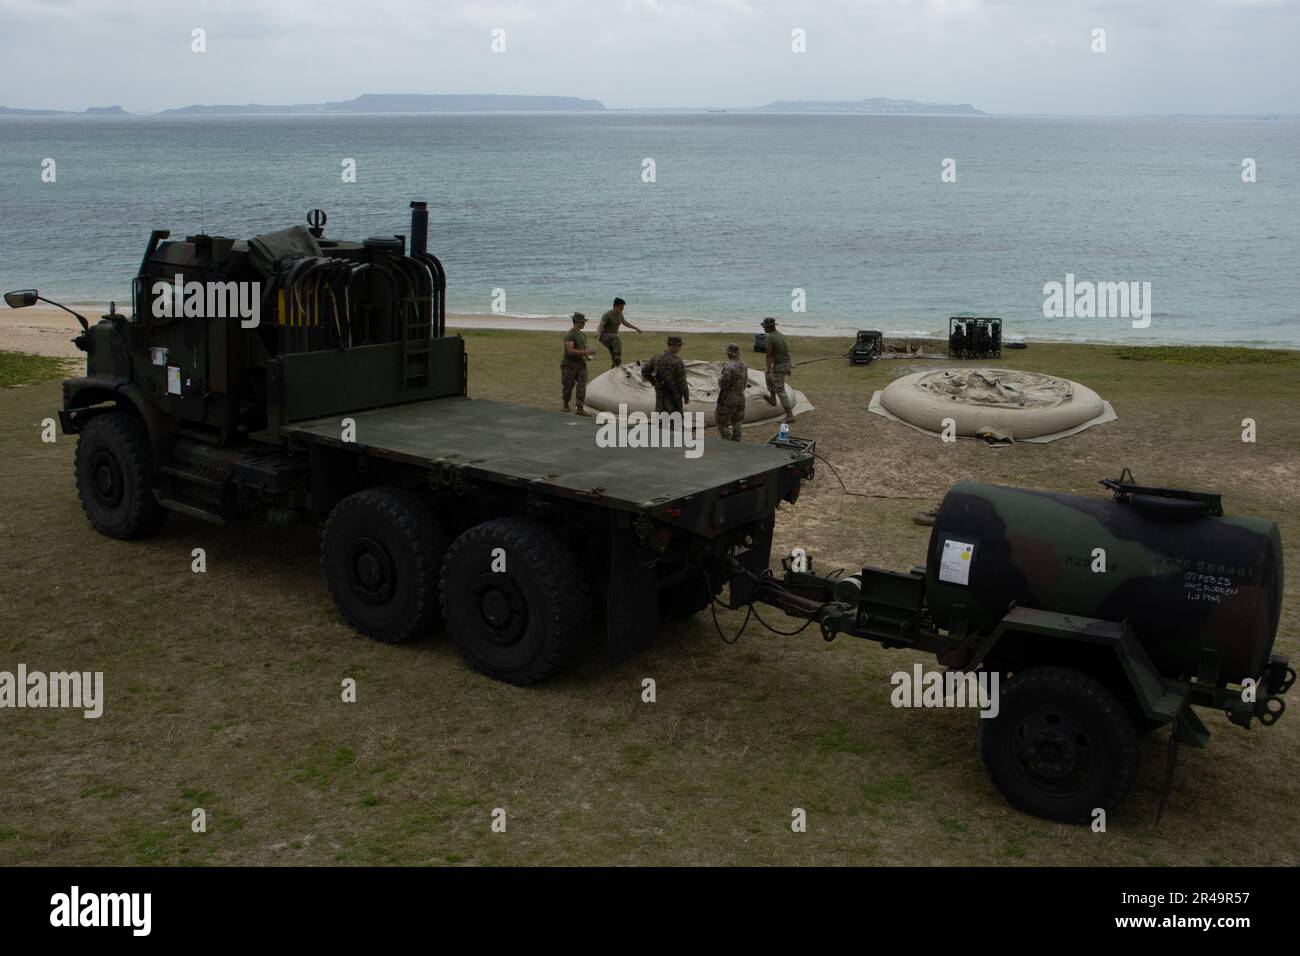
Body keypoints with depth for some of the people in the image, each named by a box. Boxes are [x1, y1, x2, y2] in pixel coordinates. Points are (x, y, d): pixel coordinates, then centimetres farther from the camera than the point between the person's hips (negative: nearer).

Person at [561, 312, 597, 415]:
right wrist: (587, 352, -27)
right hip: (569, 365, -6)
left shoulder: (583, 335, 9)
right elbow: (571, 351, -27)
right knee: (568, 386, 7)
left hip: (581, 364, 6)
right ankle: (566, 404, 31)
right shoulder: (569, 335, -17)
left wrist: (587, 357, 0)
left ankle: (579, 408, -14)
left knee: (582, 385, -10)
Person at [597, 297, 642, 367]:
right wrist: (598, 333, -54)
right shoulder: (607, 315, -21)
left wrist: (636, 328, 32)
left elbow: (625, 322, 24)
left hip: (612, 338, 8)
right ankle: (617, 358, -43)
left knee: (614, 359, 3)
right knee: (616, 338, -39)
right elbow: (601, 325, -34)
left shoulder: (620, 314, 5)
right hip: (604, 337, -8)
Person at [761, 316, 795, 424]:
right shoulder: (781, 336, 13)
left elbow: (769, 356, -19)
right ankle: (772, 399, 46)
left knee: (781, 391, -6)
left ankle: (790, 415, -9)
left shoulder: (770, 338, -15)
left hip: (778, 367, -9)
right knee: (769, 377, 35)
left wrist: (769, 371, -19)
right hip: (786, 365, 9)